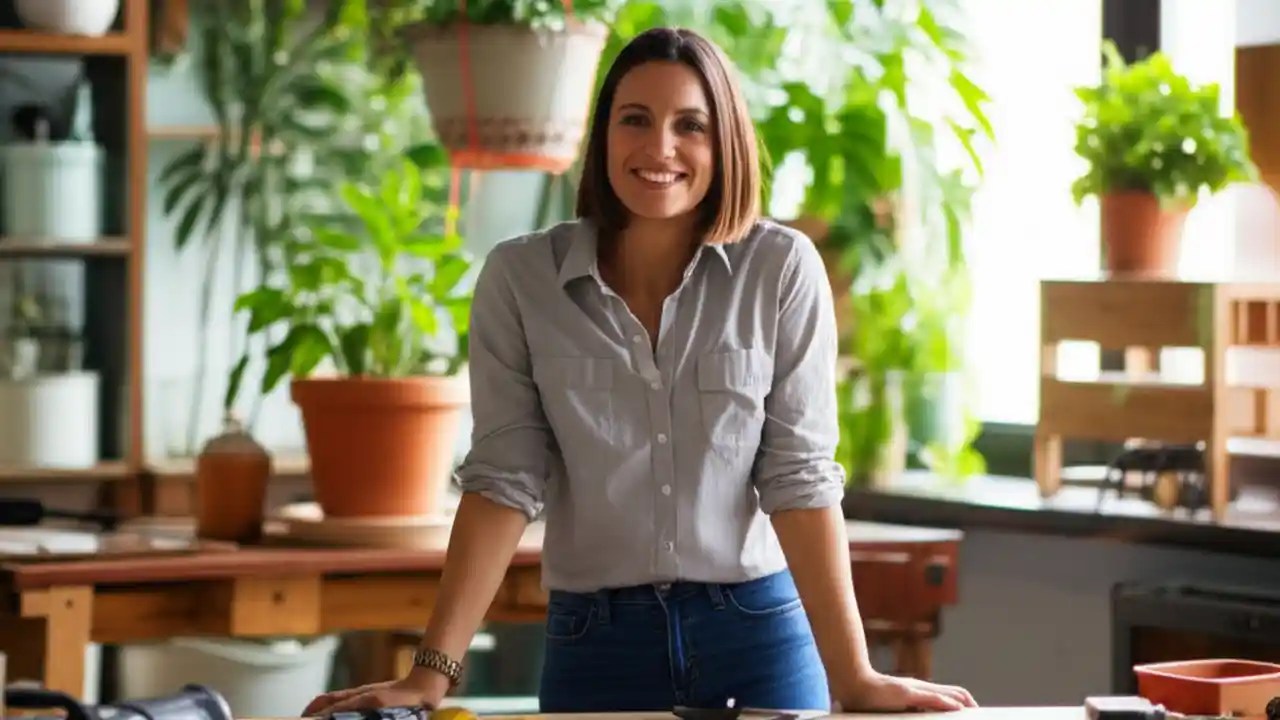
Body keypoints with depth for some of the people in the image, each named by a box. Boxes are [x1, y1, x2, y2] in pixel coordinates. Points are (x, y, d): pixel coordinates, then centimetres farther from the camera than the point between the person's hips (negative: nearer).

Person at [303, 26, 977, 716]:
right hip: (595, 642, 1)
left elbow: (800, 477, -8)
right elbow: (504, 478, -7)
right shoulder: (519, 278, -5)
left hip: (760, 631, 0)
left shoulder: (783, 269, -7)